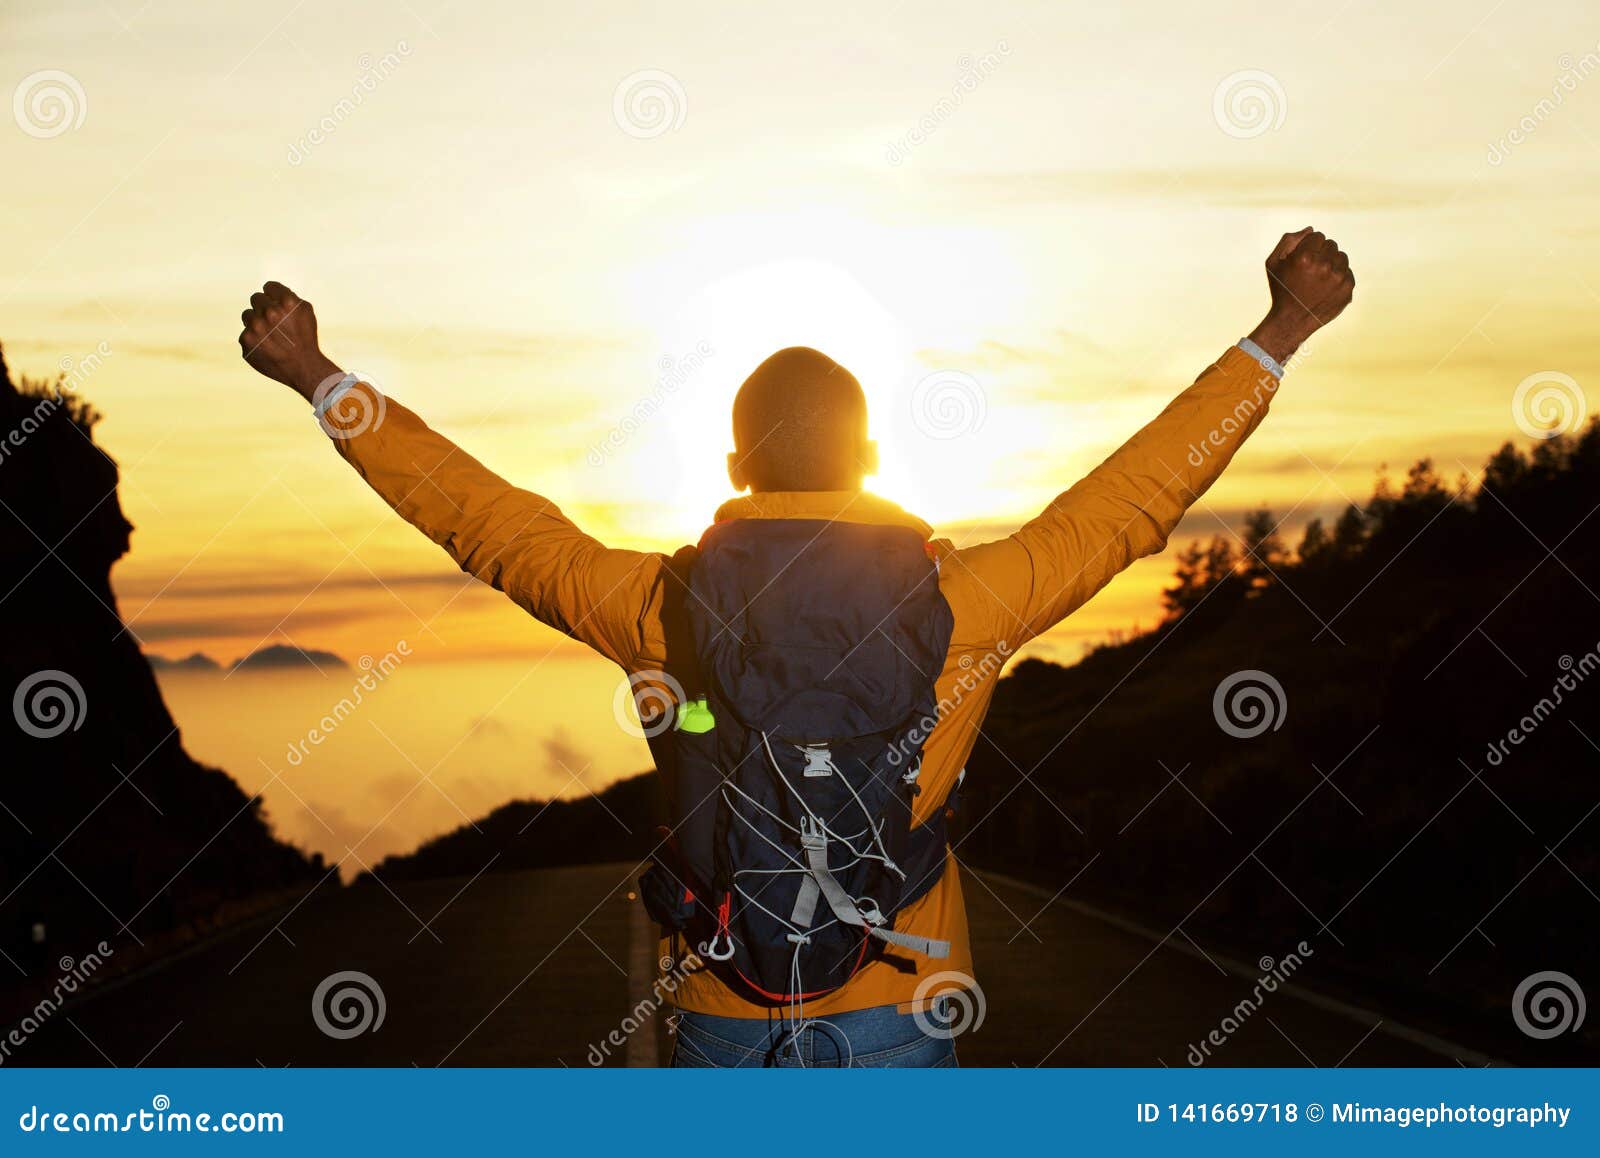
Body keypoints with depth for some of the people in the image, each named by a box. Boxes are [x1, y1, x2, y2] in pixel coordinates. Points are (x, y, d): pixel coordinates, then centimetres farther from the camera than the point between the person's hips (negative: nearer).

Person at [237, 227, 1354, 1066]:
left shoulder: (660, 606, -6)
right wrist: (1283, 330, 10)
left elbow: (481, 515, 4)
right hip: (897, 1023, -1)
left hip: (724, 1024, 1)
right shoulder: (959, 599, -8)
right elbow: (1132, 501, 0)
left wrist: (320, 379, 16)